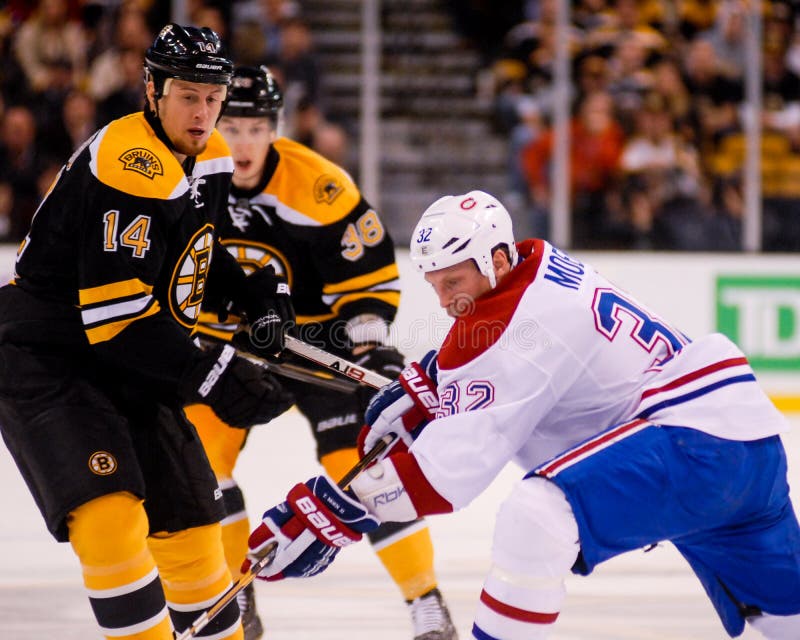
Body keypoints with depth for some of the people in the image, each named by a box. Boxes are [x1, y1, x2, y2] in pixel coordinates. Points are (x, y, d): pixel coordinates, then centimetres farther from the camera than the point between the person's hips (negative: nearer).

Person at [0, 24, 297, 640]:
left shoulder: (211, 157, 6)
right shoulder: (130, 167, -25)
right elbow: (115, 316, -28)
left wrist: (258, 296, 9)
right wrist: (211, 376, -27)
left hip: (137, 371, 9)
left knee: (191, 528, 11)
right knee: (110, 518, -26)